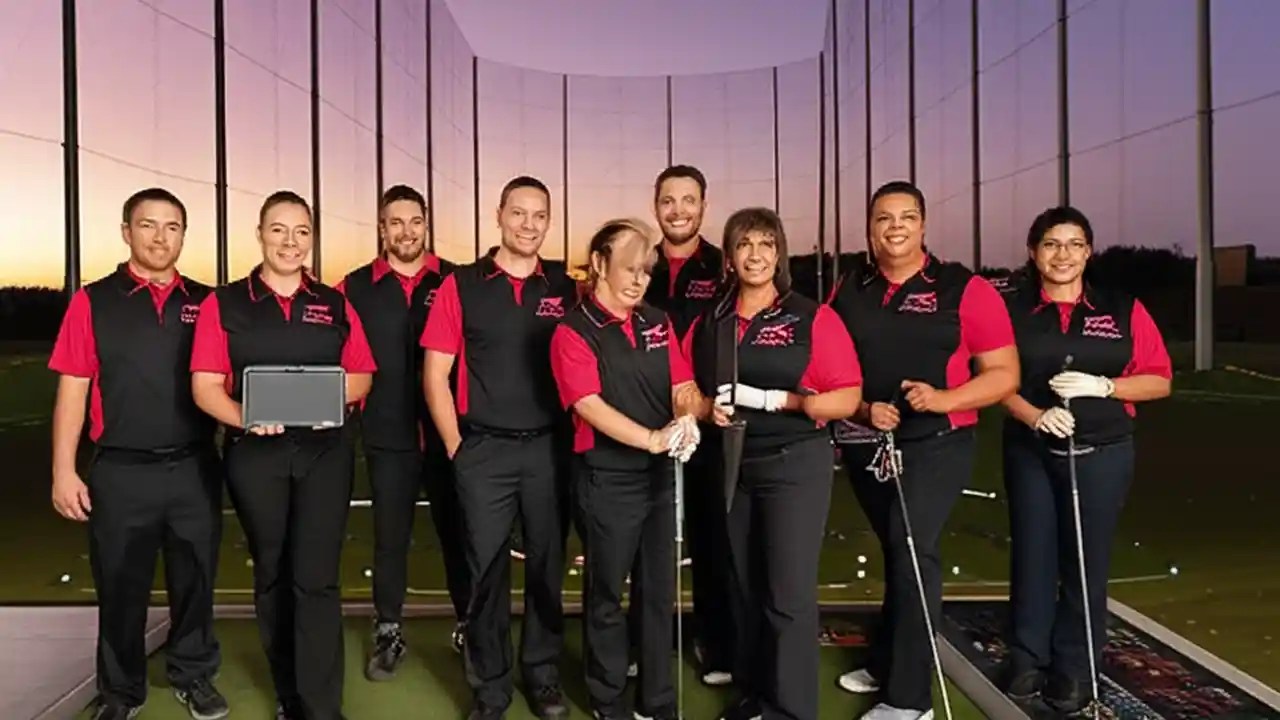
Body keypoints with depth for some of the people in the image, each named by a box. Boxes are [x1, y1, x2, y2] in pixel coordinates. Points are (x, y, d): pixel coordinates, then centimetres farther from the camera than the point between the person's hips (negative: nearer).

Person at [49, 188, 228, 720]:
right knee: (121, 587, 11)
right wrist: (64, 472, -6)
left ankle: (194, 677, 33)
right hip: (121, 473, -1)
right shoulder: (93, 301, 0)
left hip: (195, 470, 2)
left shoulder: (205, 303, 6)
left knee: (194, 580, 13)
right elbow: (72, 391, -2)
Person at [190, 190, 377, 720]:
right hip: (255, 455, 0)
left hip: (324, 452, 0)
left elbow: (361, 376, 9)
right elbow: (206, 387, -3)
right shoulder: (224, 303, 2)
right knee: (272, 577, 12)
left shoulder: (334, 305, 7)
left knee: (316, 579, -4)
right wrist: (247, 418, -22)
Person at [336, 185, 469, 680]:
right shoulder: (356, 286, 3)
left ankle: (468, 623, 26)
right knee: (390, 536, 10)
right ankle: (388, 633, 24)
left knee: (457, 530, 10)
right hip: (388, 435, 0)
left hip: (448, 431, 0)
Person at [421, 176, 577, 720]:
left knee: (547, 565, 12)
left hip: (549, 448, 2)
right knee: (487, 569, 7)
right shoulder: (461, 286, 0)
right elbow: (435, 375, 0)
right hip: (484, 451, -1)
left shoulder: (564, 288, 5)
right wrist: (456, 447, -3)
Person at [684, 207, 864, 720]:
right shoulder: (708, 323, 7)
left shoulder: (812, 318, -6)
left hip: (794, 464, -4)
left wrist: (773, 400, -22)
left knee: (789, 594, -4)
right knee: (744, 588, 14)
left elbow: (847, 397, -11)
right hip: (731, 465, 4)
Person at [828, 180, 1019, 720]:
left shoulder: (963, 289, -7)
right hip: (865, 444, 5)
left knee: (913, 549, -16)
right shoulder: (847, 292, 4)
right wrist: (862, 409, -11)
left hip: (936, 443, -4)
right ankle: (886, 664, 35)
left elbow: (1004, 373, -7)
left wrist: (946, 399, -22)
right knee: (896, 552, 18)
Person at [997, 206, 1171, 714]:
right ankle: (1027, 659, 20)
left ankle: (1074, 669, 17)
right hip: (1030, 452, 1)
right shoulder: (1011, 309, 1)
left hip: (1102, 454, 0)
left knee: (1086, 560, 5)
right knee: (1032, 555, 7)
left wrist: (1101, 386, -16)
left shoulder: (1122, 309, 1)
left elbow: (1159, 381, 1)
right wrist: (1036, 416, -18)